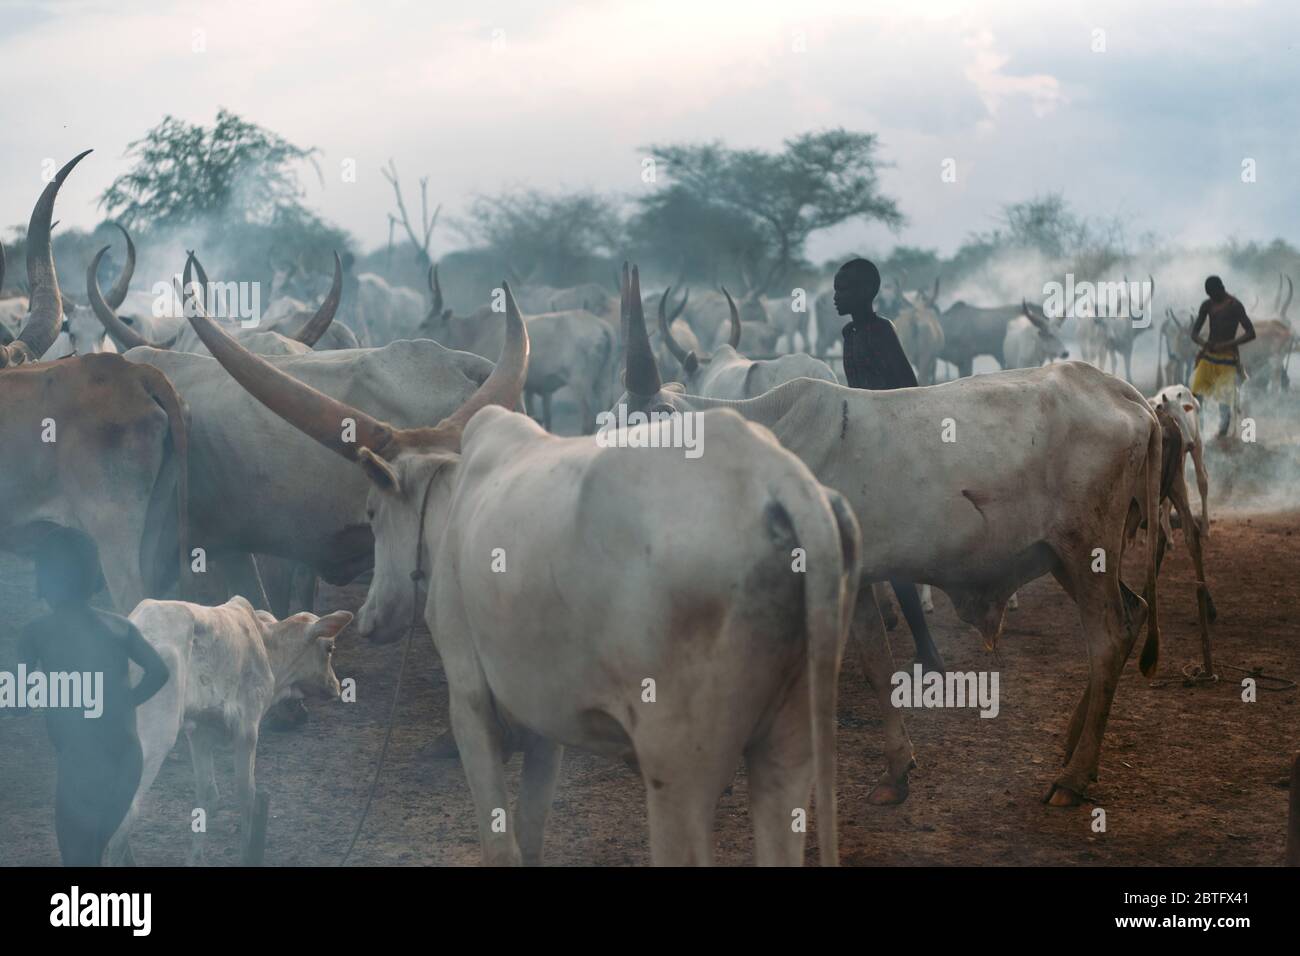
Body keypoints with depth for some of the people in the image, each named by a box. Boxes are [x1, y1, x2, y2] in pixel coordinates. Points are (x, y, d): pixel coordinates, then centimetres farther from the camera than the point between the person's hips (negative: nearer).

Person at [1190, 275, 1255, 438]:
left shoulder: (1234, 305, -11)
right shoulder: (1207, 305, 6)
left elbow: (1251, 334, -16)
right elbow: (1194, 333, 9)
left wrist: (1226, 345, -23)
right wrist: (1202, 342, -16)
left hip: (1227, 358, -5)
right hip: (1208, 357, 5)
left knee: (1224, 402, -5)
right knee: (1196, 395, -5)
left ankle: (1223, 434, 9)